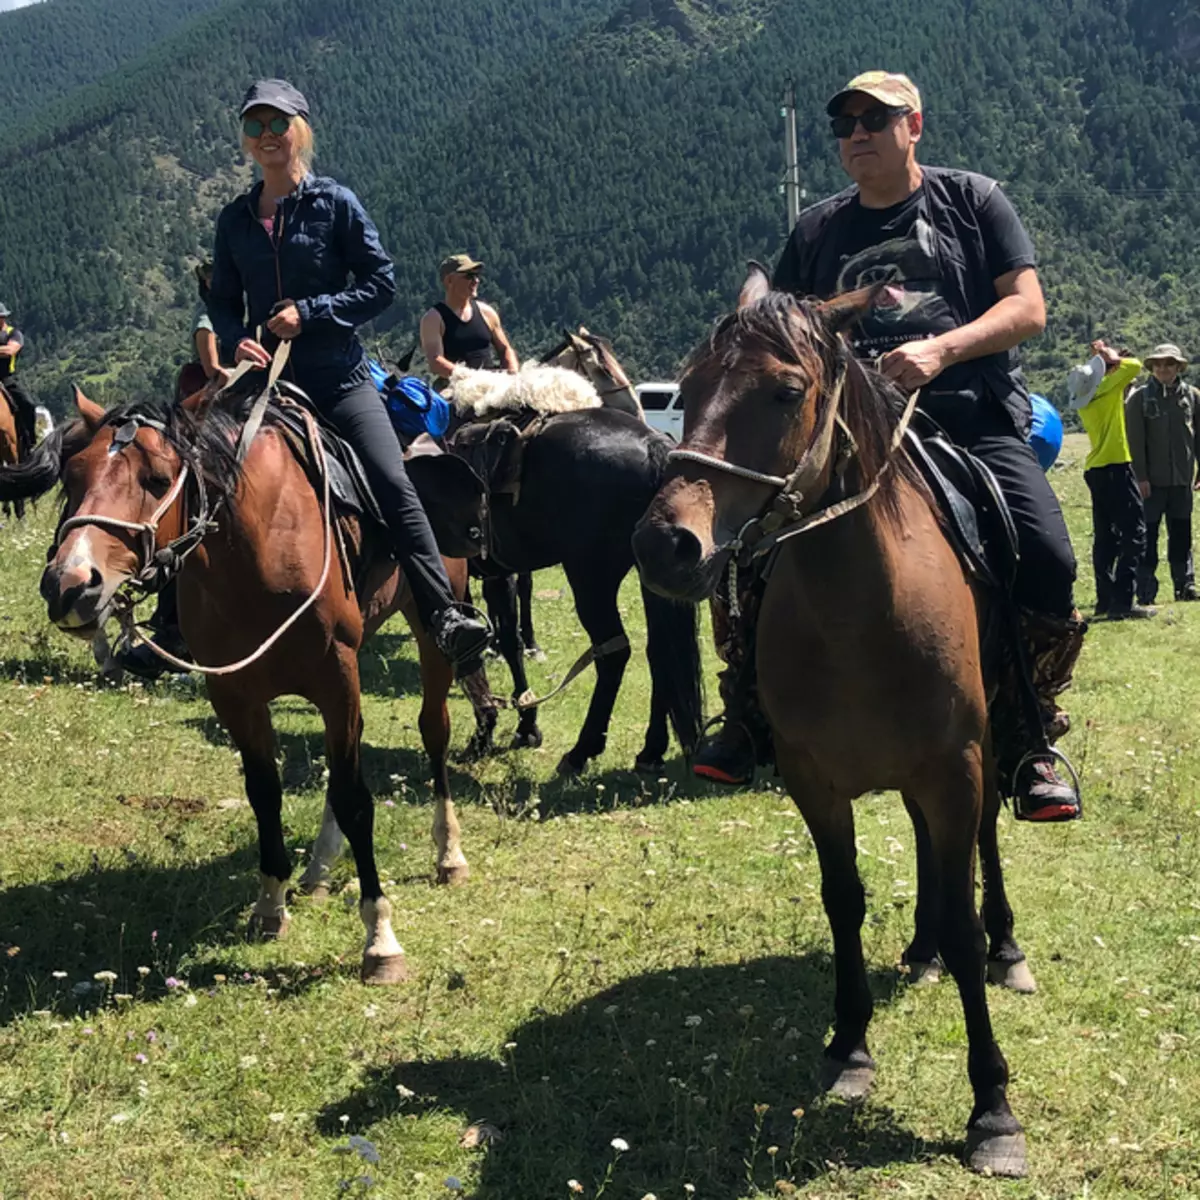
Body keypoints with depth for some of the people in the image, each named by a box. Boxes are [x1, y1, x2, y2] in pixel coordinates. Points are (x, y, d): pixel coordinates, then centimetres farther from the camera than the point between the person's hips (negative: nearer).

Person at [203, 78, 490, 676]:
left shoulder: (335, 203, 0)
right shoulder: (234, 218, 11)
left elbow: (381, 282, -3)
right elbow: (222, 301, 15)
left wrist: (309, 313, -13)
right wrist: (236, 341, -8)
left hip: (338, 377, -3)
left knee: (394, 486, -17)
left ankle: (445, 616, -20)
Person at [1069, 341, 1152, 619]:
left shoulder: (1085, 400, 10)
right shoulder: (1107, 389, -11)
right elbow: (1134, 366, -13)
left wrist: (1106, 360, 17)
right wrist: (1113, 358, 3)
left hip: (1094, 470, 8)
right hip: (1116, 466, -8)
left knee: (1105, 537, 12)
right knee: (1133, 533, -8)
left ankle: (1105, 599, 13)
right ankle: (1122, 601, -15)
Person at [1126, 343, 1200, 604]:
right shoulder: (1140, 397, -1)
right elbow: (1135, 440, -5)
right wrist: (1141, 476, -10)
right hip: (1152, 480, -3)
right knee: (1148, 536, -1)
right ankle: (1145, 593, 2)